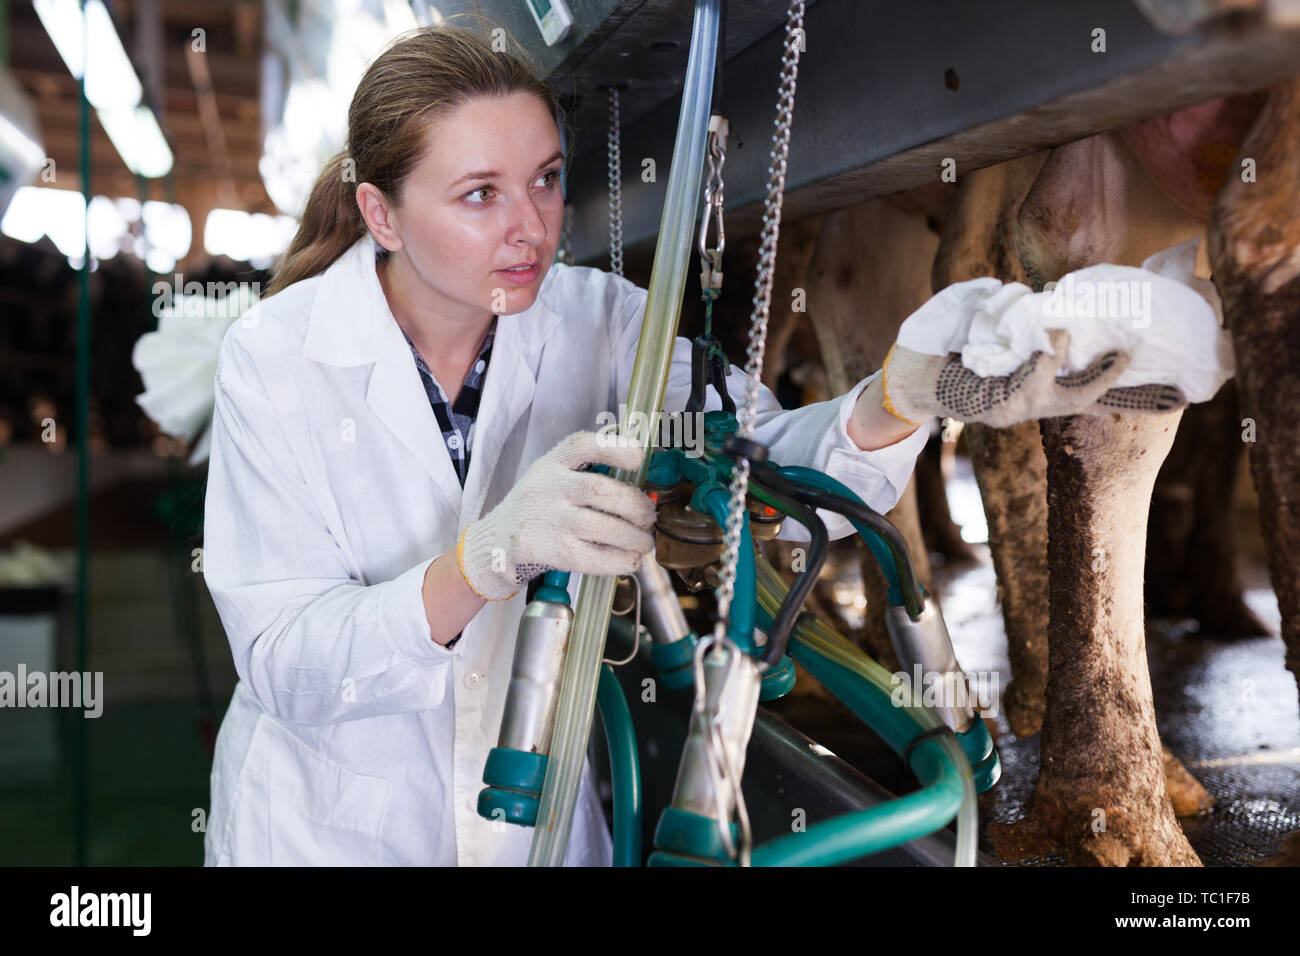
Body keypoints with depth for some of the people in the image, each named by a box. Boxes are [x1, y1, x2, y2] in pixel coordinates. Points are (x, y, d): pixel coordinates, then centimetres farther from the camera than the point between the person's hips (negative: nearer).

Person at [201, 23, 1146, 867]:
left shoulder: (596, 320, -10)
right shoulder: (278, 353, -18)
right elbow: (284, 665, -25)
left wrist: (908, 393, -40)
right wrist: (490, 556, -40)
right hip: (327, 829, -2)